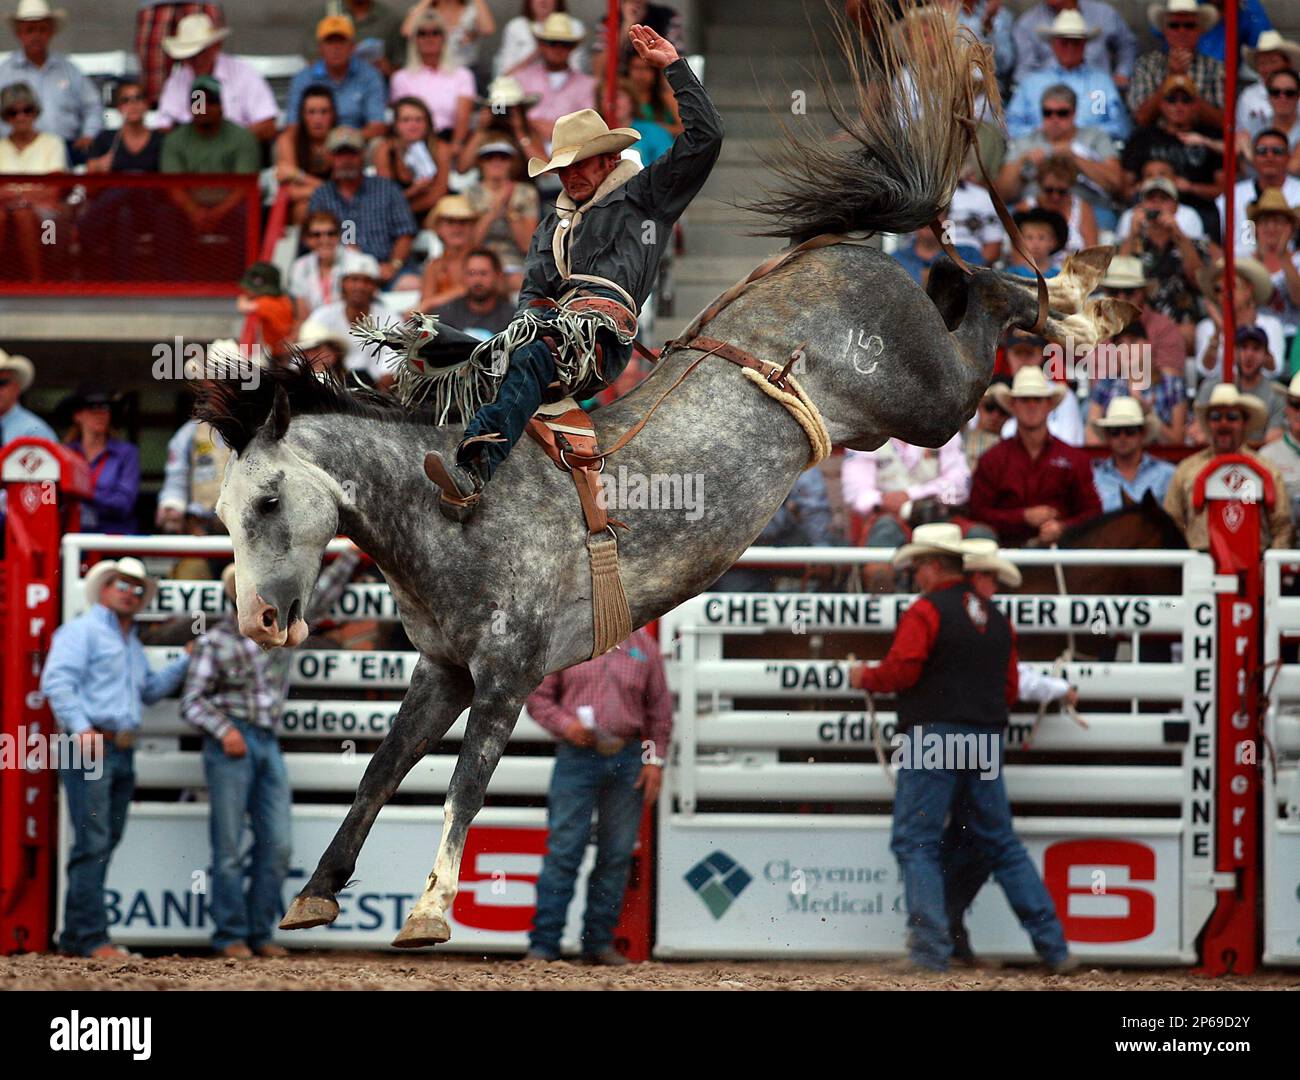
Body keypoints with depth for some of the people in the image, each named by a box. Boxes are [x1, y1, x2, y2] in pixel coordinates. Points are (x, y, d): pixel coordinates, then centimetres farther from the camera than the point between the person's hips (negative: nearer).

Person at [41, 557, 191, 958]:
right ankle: (93, 937, -15)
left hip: (123, 755, 9)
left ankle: (74, 937, 14)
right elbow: (57, 681, -14)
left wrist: (187, 661, 22)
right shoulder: (82, 631, -3)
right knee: (93, 843, -13)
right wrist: (81, 728, -23)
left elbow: (150, 690, 33)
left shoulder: (132, 645, 24)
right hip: (90, 748, -9)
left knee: (105, 845, 9)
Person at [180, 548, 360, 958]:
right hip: (232, 742, -5)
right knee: (229, 845, -4)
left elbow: (320, 597, 20)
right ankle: (230, 936, 0)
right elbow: (192, 701, -1)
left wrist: (352, 555, 14)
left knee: (278, 844, 0)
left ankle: (259, 933, 7)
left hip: (268, 743, 5)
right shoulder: (215, 641, 0)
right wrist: (223, 730, -16)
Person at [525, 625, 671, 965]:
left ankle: (599, 941, 13)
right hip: (577, 757, -3)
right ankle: (543, 945, -6)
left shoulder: (644, 645, 9)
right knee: (564, 852, -6)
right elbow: (537, 696, 4)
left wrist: (655, 759, 4)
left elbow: (660, 708, 11)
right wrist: (566, 724, -14)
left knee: (617, 854, 5)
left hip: (627, 760, 3)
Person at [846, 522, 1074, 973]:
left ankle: (932, 949, -11)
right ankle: (1053, 947, 9)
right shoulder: (995, 619, 15)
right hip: (987, 742, 7)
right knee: (1002, 845, 13)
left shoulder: (926, 611, -7)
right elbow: (1010, 689, 17)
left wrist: (864, 678, 3)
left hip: (934, 735, -7)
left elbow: (900, 671, -16)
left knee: (915, 843, -2)